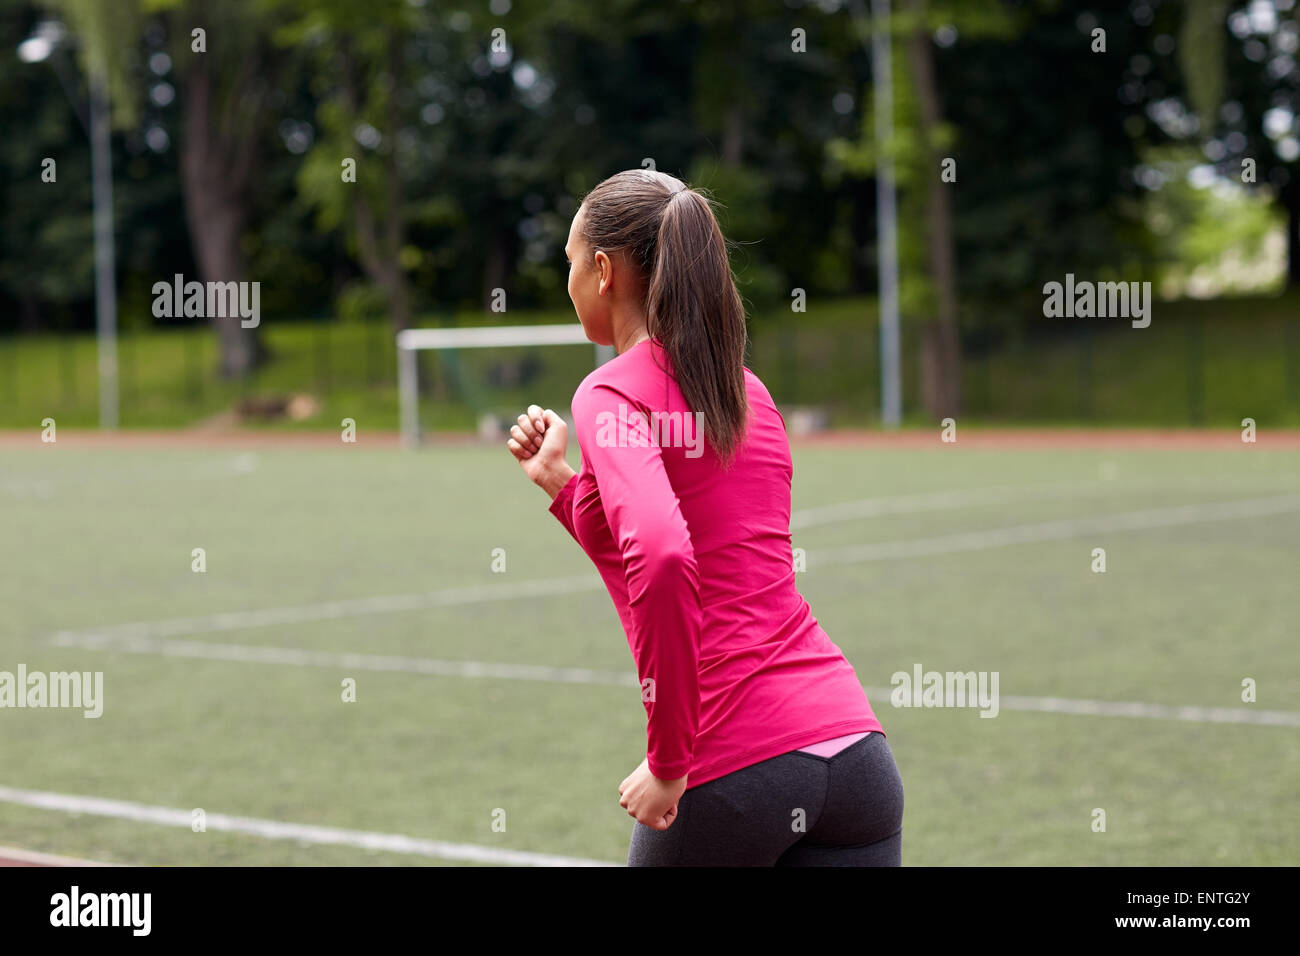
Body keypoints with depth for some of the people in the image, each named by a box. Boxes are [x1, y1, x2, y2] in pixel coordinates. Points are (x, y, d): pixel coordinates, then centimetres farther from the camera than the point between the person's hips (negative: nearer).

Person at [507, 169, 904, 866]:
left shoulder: (610, 396, -6)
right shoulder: (748, 392, 16)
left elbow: (662, 559, -25)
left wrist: (668, 760, -17)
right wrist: (559, 483, 24)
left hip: (732, 770, -6)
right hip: (852, 744, 6)